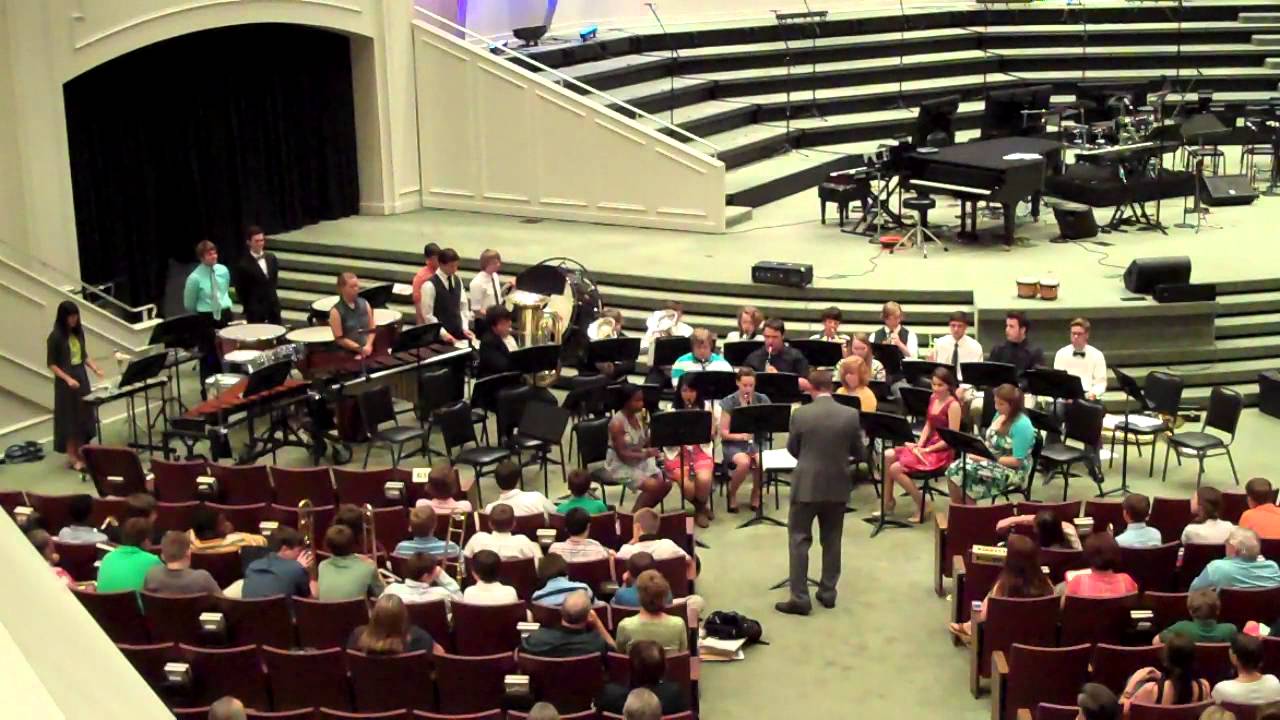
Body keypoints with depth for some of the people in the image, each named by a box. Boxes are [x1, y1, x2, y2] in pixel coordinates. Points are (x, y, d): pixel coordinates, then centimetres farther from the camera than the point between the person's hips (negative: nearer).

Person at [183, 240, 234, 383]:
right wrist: (202, 313, 8)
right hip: (206, 319, -5)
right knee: (208, 355, 3)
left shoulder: (223, 270, -2)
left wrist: (226, 306, 8)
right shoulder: (195, 278, -17)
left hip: (224, 316, 5)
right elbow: (189, 305, -4)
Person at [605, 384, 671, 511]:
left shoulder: (640, 416, 0)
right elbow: (622, 454, -24)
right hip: (620, 464, -7)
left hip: (640, 461, 7)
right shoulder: (617, 423, -22)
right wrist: (644, 455, -34)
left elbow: (647, 443, 5)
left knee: (666, 484, -8)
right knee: (653, 486, -23)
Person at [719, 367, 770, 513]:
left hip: (757, 441, 2)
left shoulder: (762, 400, 3)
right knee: (744, 463, -35)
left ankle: (756, 493, -2)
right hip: (734, 444, -2)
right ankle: (731, 493, -6)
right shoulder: (729, 402, -5)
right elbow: (723, 433, -7)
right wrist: (741, 436, -24)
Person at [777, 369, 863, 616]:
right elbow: (858, 453, 2)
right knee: (831, 541, 14)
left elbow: (792, 449, 2)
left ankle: (799, 598, -1)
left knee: (799, 540, 4)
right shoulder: (851, 415, -7)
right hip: (837, 486, 2)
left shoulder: (800, 414, -11)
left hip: (806, 485, -2)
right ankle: (828, 593, 20)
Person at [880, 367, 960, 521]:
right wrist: (919, 444, -4)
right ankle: (888, 501, 4)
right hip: (928, 445, 8)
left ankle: (922, 506, -8)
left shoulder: (953, 405, -16)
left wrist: (927, 450, -17)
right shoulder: (933, 398, 9)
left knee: (895, 469, -20)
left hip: (943, 452, -8)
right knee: (888, 456, -4)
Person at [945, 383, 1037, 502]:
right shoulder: (1000, 415, 4)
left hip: (1012, 471, -8)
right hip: (992, 461, 8)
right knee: (955, 469, -13)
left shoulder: (1021, 425, -21)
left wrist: (987, 458, -20)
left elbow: (1017, 461, -22)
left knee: (967, 476, -27)